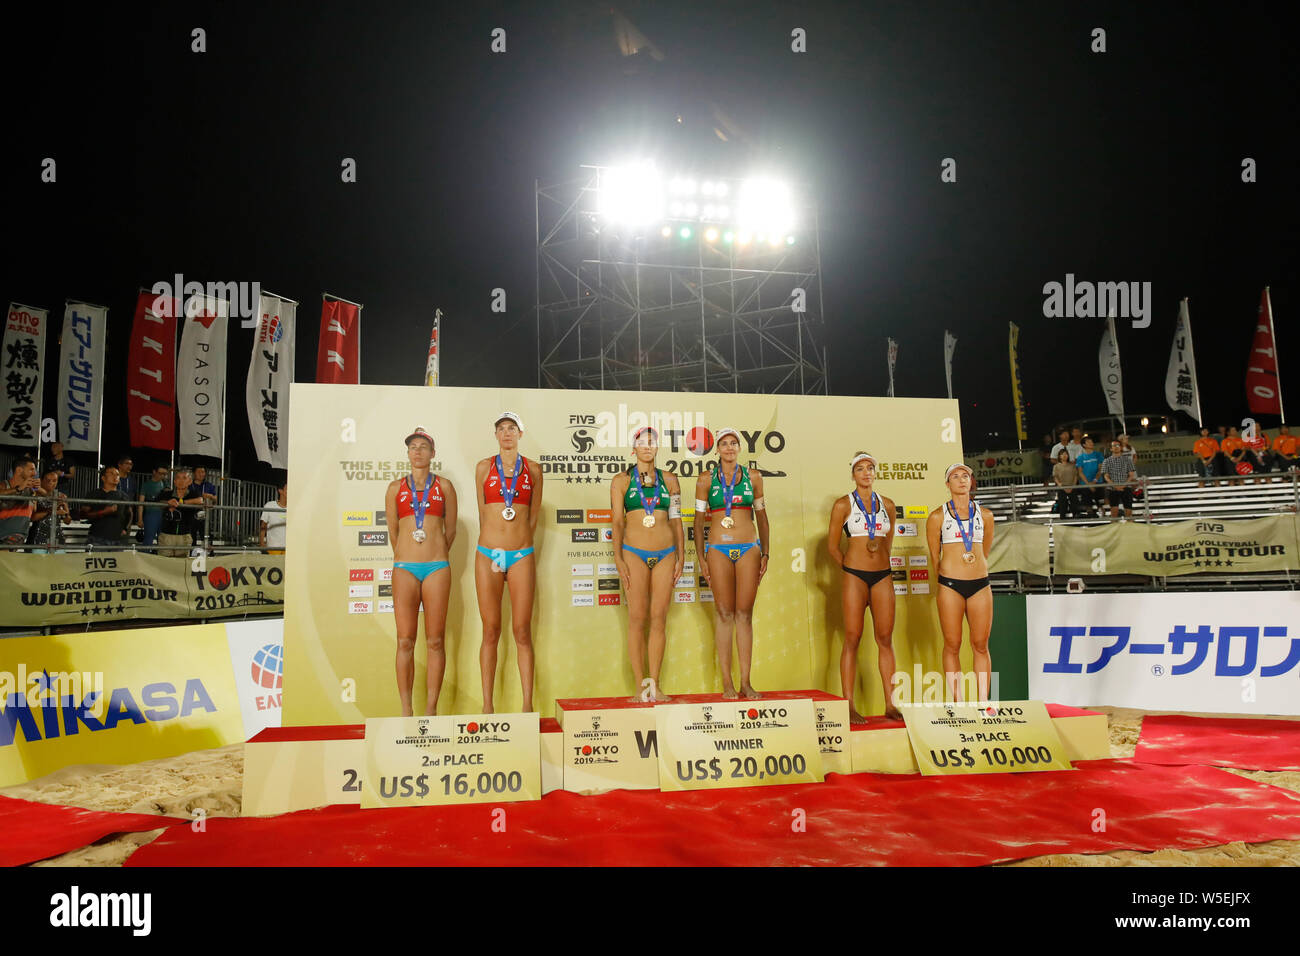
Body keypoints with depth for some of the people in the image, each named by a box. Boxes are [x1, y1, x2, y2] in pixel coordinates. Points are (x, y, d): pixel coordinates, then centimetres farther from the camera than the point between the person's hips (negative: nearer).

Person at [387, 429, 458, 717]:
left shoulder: (444, 486, 9)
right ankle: (406, 710, 4)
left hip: (437, 567, 0)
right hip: (404, 567, 1)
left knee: (435, 641, 0)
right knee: (405, 641, -1)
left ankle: (431, 709, 5)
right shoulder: (396, 487, 11)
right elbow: (392, 531, 16)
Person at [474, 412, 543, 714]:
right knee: (491, 631, 3)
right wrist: (496, 546, 12)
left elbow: (534, 515, 13)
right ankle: (487, 704, 9)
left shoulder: (533, 470, 8)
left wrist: (520, 543, 11)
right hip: (488, 554, 0)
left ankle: (527, 704, 6)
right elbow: (483, 512, 12)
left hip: (521, 555, 0)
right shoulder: (484, 467, 7)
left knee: (522, 632, 0)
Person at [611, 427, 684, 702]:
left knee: (659, 619, 1)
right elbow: (617, 521, 2)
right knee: (637, 618, -3)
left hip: (665, 554, 2)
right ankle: (641, 687, 3)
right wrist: (618, 558, -6)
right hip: (634, 553, -2)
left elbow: (676, 520, 12)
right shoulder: (621, 480, 5)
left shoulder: (669, 480, 11)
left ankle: (655, 686, 7)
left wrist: (681, 556, 6)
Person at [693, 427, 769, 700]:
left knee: (744, 614, 2)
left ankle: (745, 682, 6)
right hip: (718, 549, -1)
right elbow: (699, 520, 6)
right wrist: (701, 557, 0)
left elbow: (762, 517, 13)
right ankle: (727, 683, 4)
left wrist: (765, 554, 7)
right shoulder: (706, 480, 6)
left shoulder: (753, 478, 10)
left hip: (748, 548, 1)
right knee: (724, 613, 0)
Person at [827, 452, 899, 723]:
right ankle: (849, 706, -2)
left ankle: (890, 704, 10)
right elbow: (832, 545, 4)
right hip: (854, 576, -4)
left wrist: (879, 547, 11)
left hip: (883, 575, 4)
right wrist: (849, 568, 3)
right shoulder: (843, 504, 0)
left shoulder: (887, 504, 11)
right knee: (852, 639, -4)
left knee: (885, 639, 4)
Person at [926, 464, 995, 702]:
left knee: (981, 645, 4)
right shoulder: (937, 516, 2)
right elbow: (934, 555, 8)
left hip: (980, 584, 2)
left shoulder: (985, 515, 10)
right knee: (952, 645, 1)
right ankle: (957, 703, 7)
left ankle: (983, 702, 11)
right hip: (950, 585, -2)